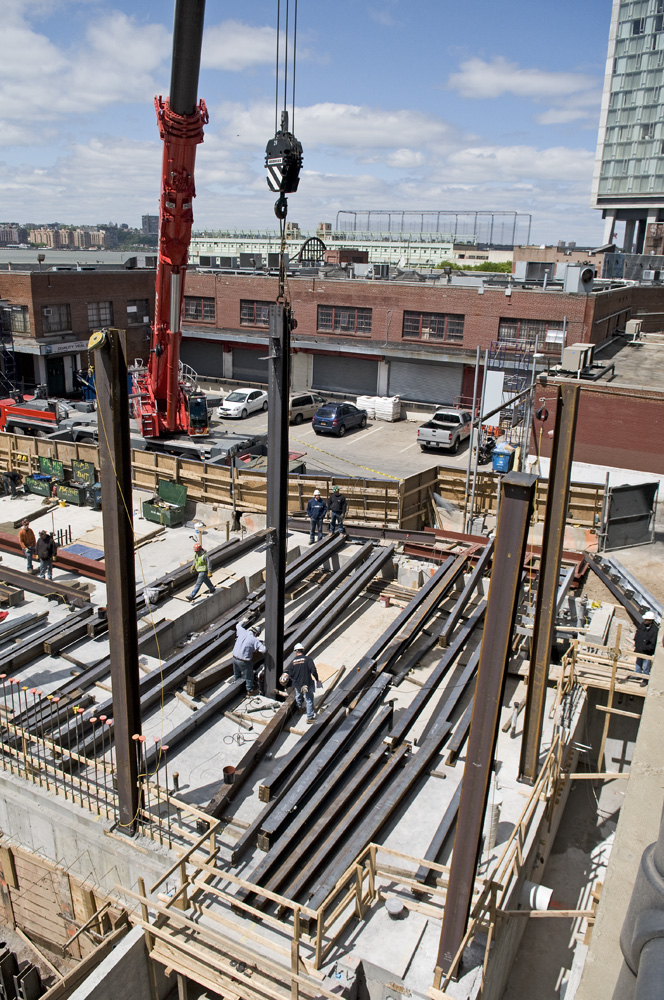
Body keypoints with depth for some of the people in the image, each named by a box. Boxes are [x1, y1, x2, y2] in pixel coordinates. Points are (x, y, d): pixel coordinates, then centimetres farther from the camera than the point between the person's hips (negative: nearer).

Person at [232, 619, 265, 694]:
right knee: (249, 676, 18)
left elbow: (238, 625, 17)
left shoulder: (243, 632, -6)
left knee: (236, 674, 30)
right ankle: (249, 690, 33)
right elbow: (263, 650, -27)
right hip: (244, 661, -6)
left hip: (235, 657, 6)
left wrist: (243, 621, 36)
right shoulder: (255, 640, -20)